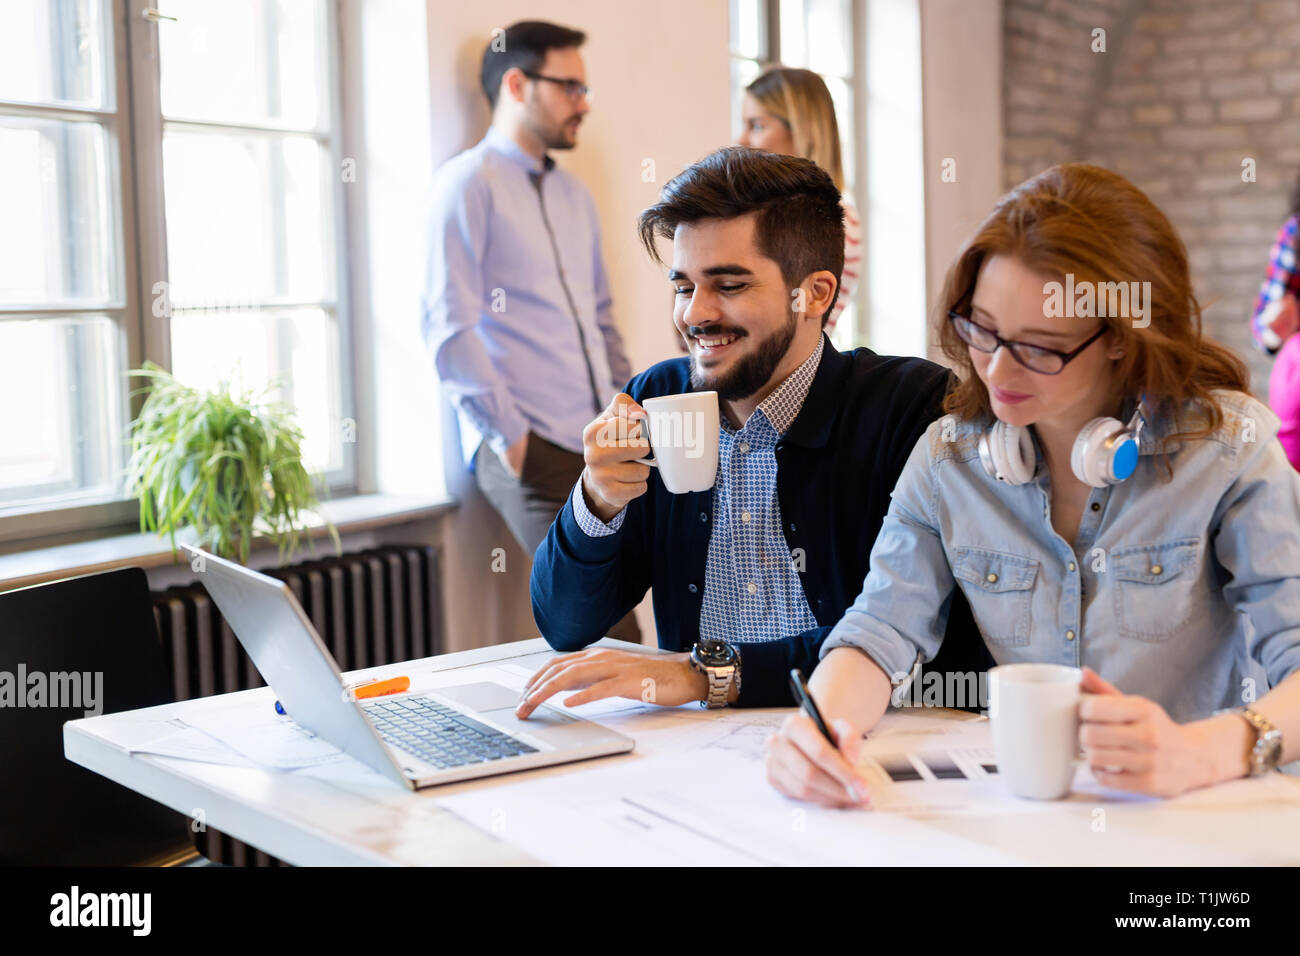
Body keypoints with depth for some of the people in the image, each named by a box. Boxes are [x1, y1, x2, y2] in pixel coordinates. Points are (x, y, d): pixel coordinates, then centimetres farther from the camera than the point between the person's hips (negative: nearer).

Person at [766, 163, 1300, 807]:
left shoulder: (1228, 445, -7)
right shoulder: (947, 457, 3)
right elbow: (882, 630, -3)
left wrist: (1203, 752, -35)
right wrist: (823, 722, -26)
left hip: (1195, 822, -2)